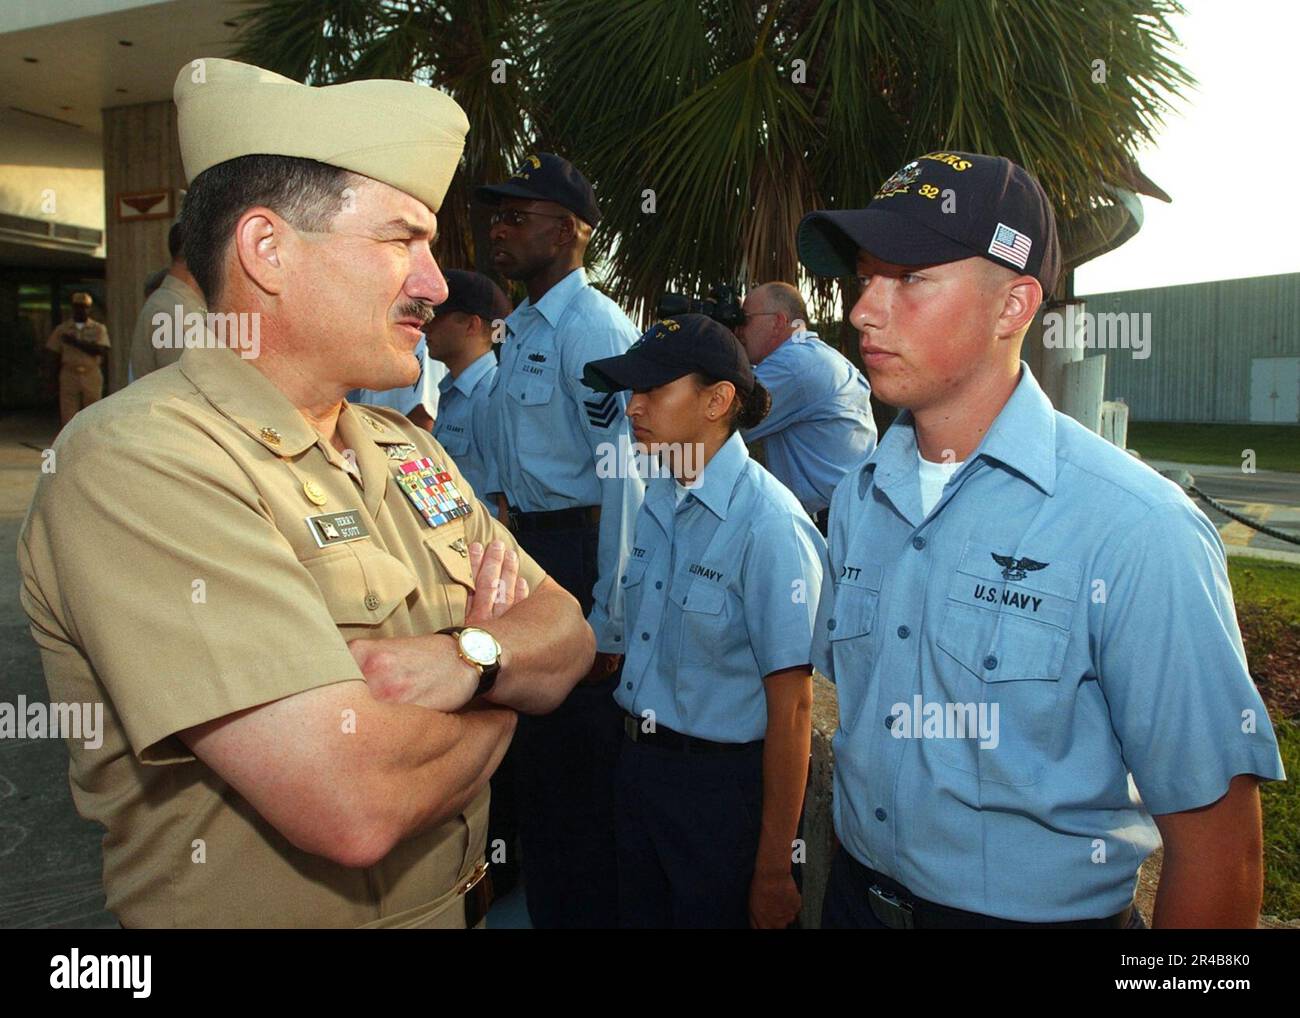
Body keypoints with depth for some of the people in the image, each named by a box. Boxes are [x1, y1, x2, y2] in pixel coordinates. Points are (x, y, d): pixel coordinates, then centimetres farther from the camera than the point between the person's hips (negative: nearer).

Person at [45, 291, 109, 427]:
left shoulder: (98, 328, 8)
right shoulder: (62, 329, 11)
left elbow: (102, 351, -8)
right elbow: (53, 354, 10)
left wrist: (76, 342, -11)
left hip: (92, 376, 0)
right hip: (69, 376, 1)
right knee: (67, 418, -5)